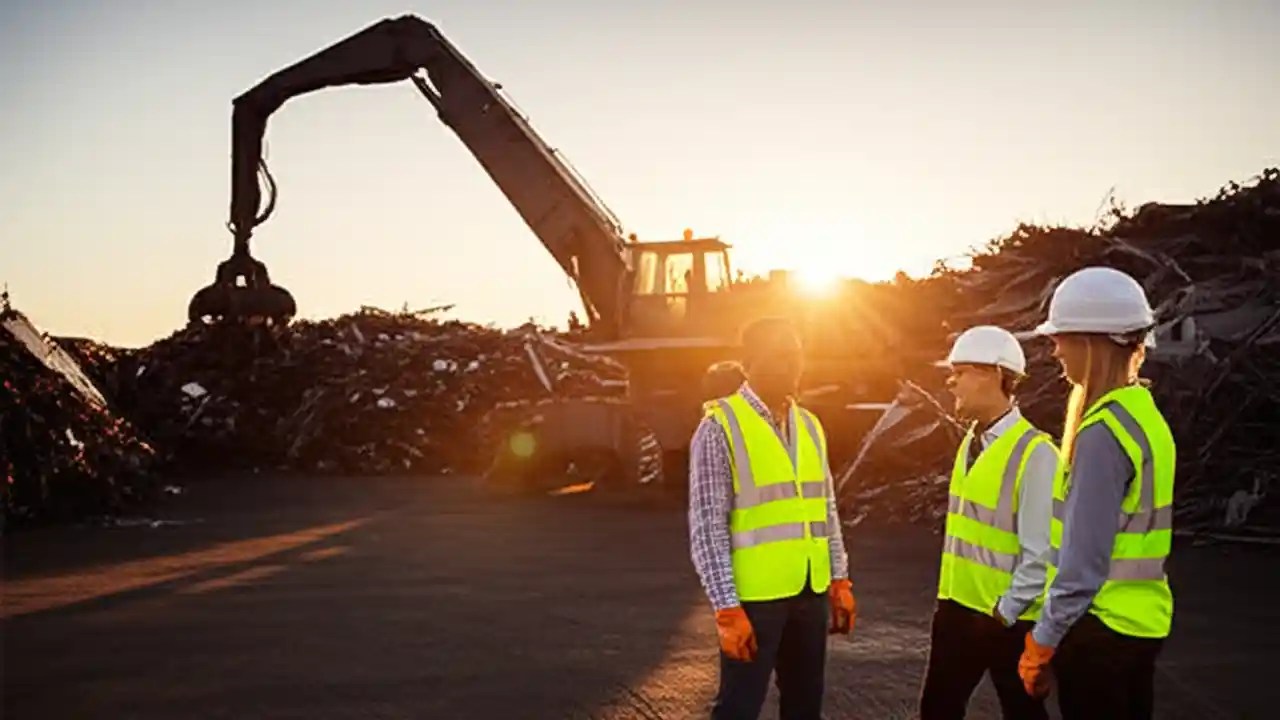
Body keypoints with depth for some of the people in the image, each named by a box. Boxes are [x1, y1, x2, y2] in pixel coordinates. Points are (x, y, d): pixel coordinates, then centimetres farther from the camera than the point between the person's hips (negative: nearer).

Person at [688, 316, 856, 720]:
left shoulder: (809, 425, 10)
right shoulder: (721, 427, -12)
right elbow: (706, 526, -14)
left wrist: (839, 581, 11)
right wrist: (727, 608, -17)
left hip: (810, 592, 7)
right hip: (754, 595, -6)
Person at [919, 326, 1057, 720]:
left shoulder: (1035, 453, -19)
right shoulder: (970, 443, 6)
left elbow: (1041, 555, -20)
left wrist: (1003, 612, -16)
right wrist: (948, 594, 14)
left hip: (1008, 619, -7)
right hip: (957, 607, 8)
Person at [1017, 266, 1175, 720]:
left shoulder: (1103, 432, -20)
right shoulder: (1145, 415, 8)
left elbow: (1084, 559, -21)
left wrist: (1042, 641, -12)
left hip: (1100, 628, -9)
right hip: (1141, 620, 9)